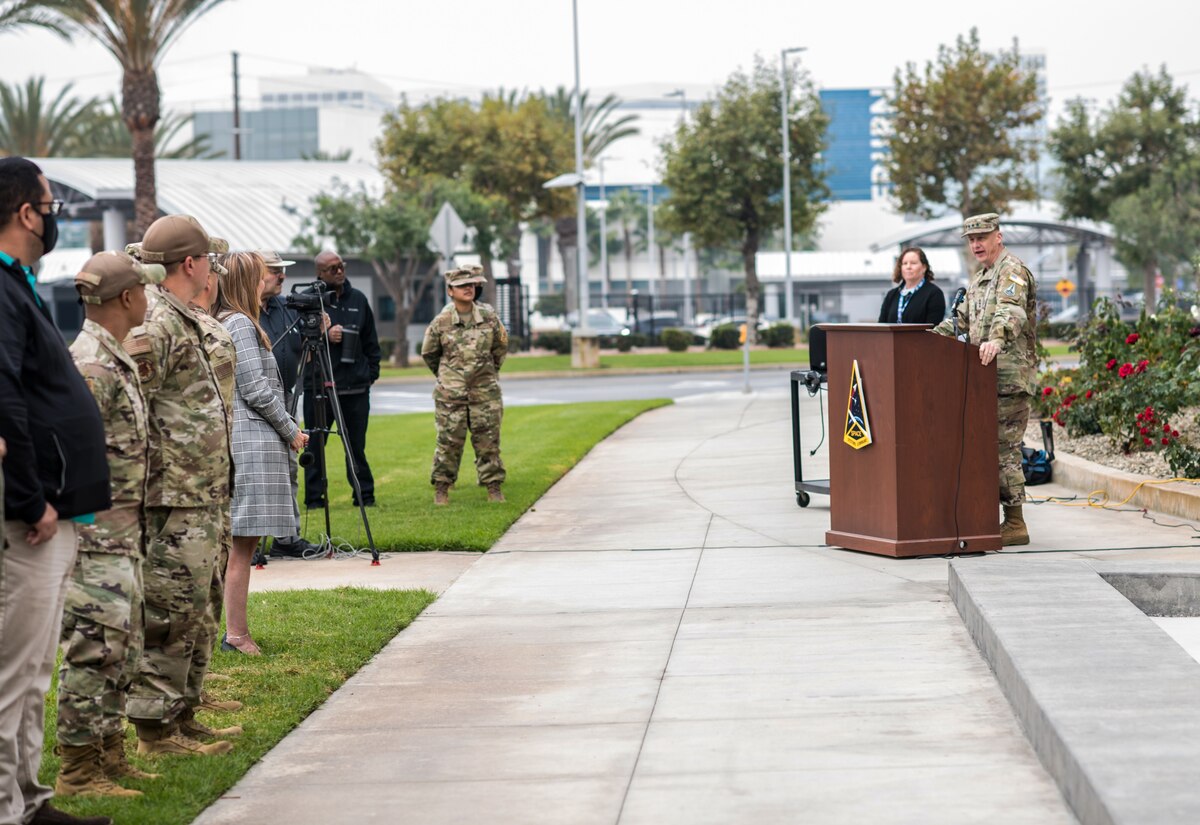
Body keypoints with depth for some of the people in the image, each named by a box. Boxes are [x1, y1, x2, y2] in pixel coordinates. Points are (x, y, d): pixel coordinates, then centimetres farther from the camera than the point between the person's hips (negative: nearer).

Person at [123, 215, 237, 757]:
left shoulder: (182, 321, 17)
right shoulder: (154, 326, -16)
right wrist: (145, 481, -20)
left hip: (201, 498, 10)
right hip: (175, 498, -10)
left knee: (191, 609, 15)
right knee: (171, 612, -7)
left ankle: (182, 713, 23)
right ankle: (155, 727, -2)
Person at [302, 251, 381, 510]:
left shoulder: (358, 299, 12)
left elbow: (371, 340, 18)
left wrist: (372, 370, 11)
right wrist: (324, 335, -15)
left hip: (355, 384, 3)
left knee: (356, 444, 7)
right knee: (315, 444, 1)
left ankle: (365, 495, 14)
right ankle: (314, 497, 8)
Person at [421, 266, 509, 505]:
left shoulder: (489, 317, 0)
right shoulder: (441, 322, -5)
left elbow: (501, 346, 17)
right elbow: (428, 353, 11)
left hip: (485, 392, 2)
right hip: (451, 394, -1)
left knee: (488, 441, 3)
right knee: (449, 441, 0)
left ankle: (494, 488, 11)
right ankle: (441, 488, 9)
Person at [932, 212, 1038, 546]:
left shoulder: (1012, 270, -7)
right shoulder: (979, 279, 23)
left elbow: (1011, 310, -27)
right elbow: (961, 318, 32)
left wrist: (997, 338, -44)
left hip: (1010, 377, -9)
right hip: (987, 377, 9)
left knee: (1005, 447, -10)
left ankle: (1015, 524, -7)